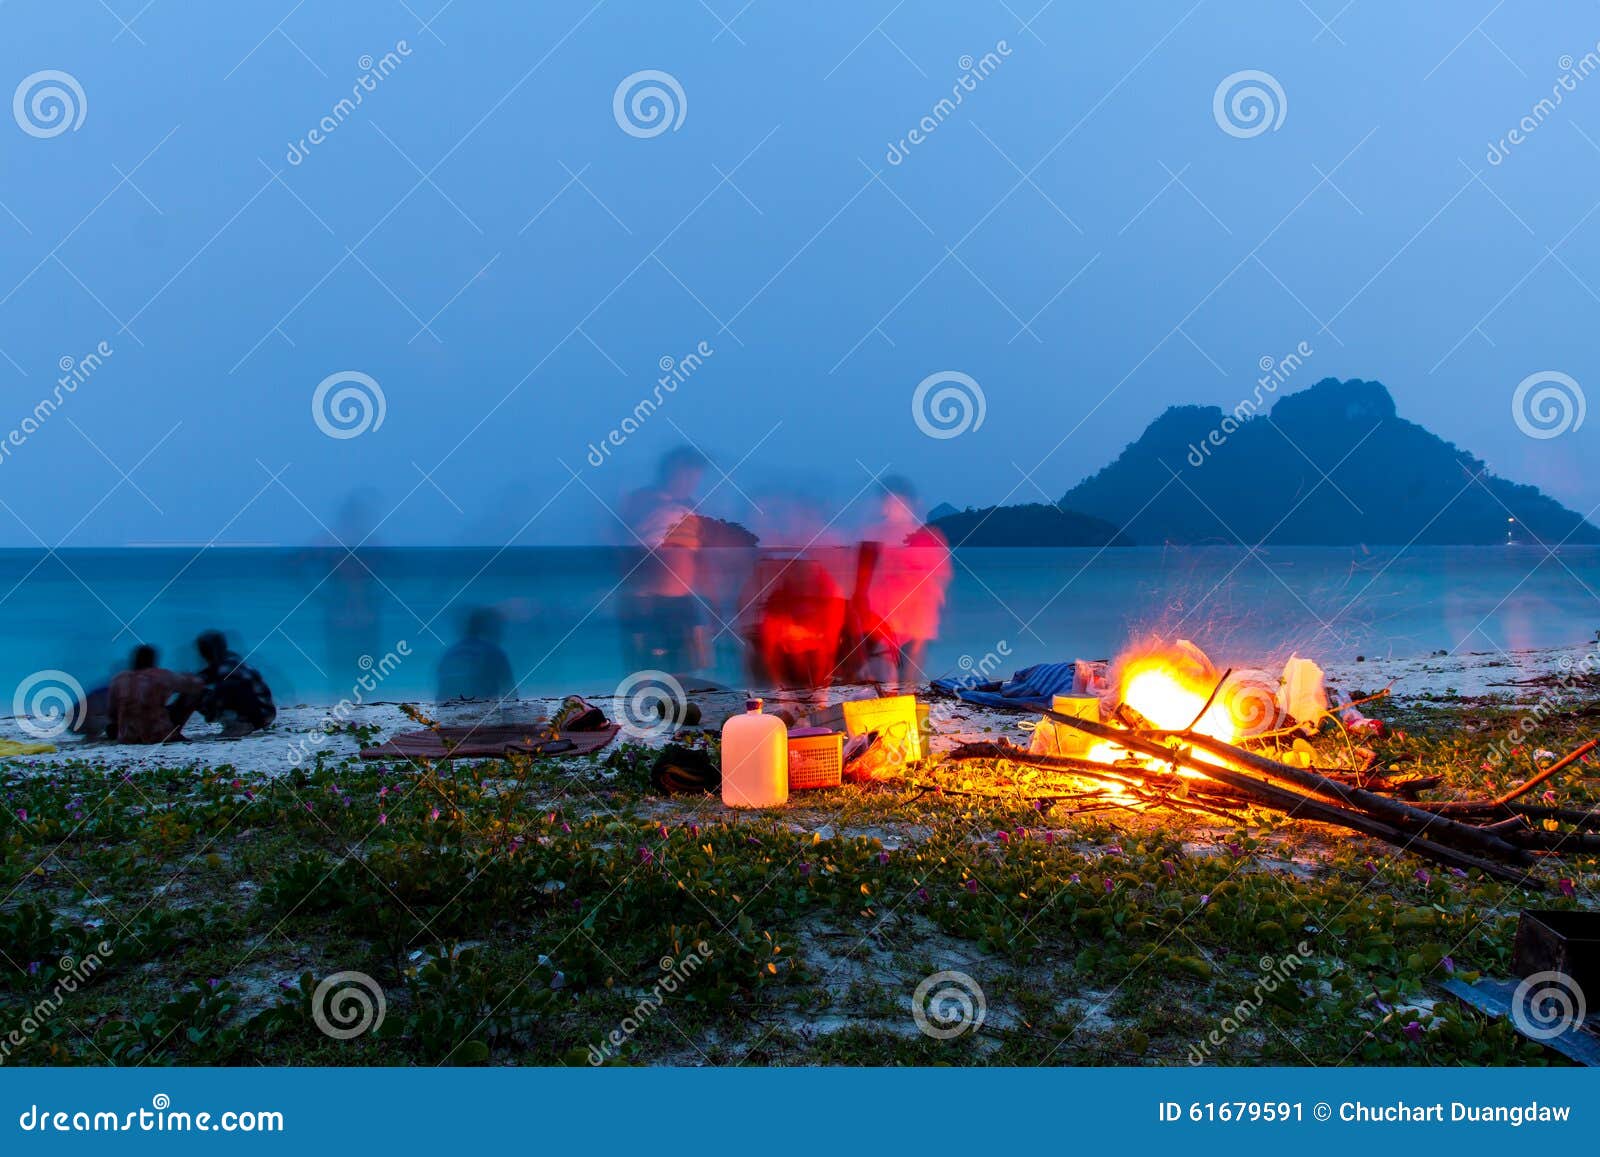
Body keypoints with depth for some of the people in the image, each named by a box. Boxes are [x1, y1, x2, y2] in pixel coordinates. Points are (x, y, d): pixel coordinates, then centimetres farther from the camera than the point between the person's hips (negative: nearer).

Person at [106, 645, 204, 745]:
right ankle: (173, 734, 13)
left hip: (127, 739, 5)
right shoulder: (161, 676, -10)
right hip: (160, 736, -5)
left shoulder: (118, 679, -1)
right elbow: (193, 684, -1)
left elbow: (111, 712, 8)